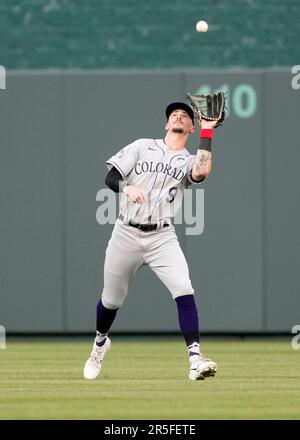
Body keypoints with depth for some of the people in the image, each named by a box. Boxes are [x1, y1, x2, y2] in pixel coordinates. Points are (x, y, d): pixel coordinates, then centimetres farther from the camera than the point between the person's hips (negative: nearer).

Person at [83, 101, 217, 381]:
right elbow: (110, 178, 0)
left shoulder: (189, 161, 7)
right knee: (111, 300, 11)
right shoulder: (142, 147, 8)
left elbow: (201, 173, -18)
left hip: (162, 237, 0)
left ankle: (195, 359, -29)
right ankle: (100, 342, 43)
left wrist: (207, 131, -14)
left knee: (184, 289, -22)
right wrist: (126, 187, -22)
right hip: (126, 233, 0)